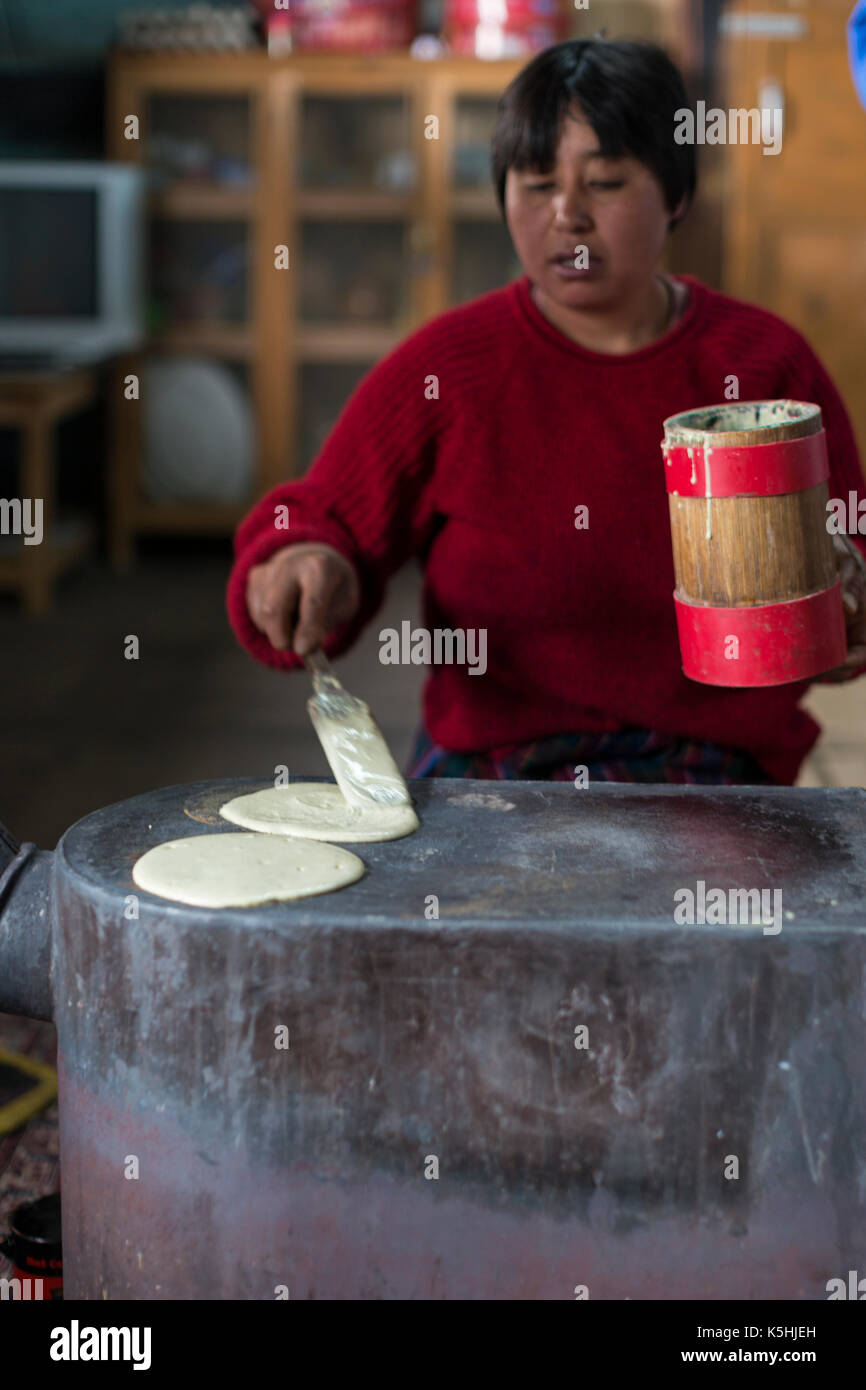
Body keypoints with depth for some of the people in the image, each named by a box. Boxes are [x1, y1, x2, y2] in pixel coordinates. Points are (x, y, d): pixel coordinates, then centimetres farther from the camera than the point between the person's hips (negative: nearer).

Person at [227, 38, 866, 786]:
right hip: (488, 766, 1)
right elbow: (324, 525, 3)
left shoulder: (767, 363, 4)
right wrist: (305, 566, -20)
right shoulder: (445, 366, 0)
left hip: (717, 777, 0)